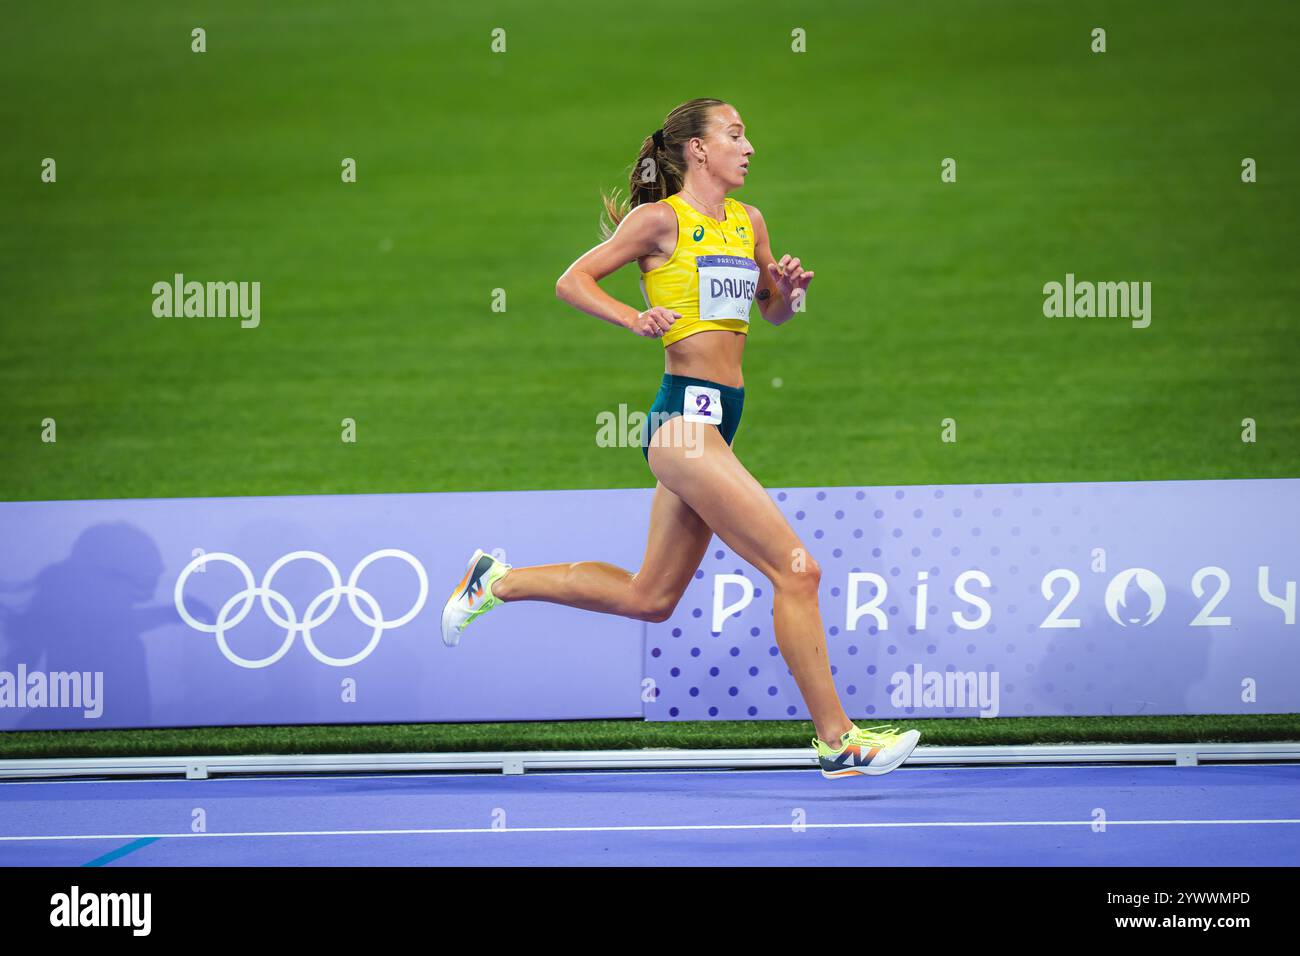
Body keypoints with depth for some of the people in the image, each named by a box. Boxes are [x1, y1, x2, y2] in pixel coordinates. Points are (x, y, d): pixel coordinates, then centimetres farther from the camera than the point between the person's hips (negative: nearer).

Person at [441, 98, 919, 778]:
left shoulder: (749, 222, 15)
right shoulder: (661, 218, -5)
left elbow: (774, 312, 27)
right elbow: (572, 281, -2)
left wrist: (789, 288, 5)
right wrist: (636, 318, -18)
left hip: (716, 421, 9)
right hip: (685, 412, -9)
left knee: (649, 597, 16)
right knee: (796, 570, -12)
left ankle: (498, 581, 28)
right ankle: (836, 740, -7)